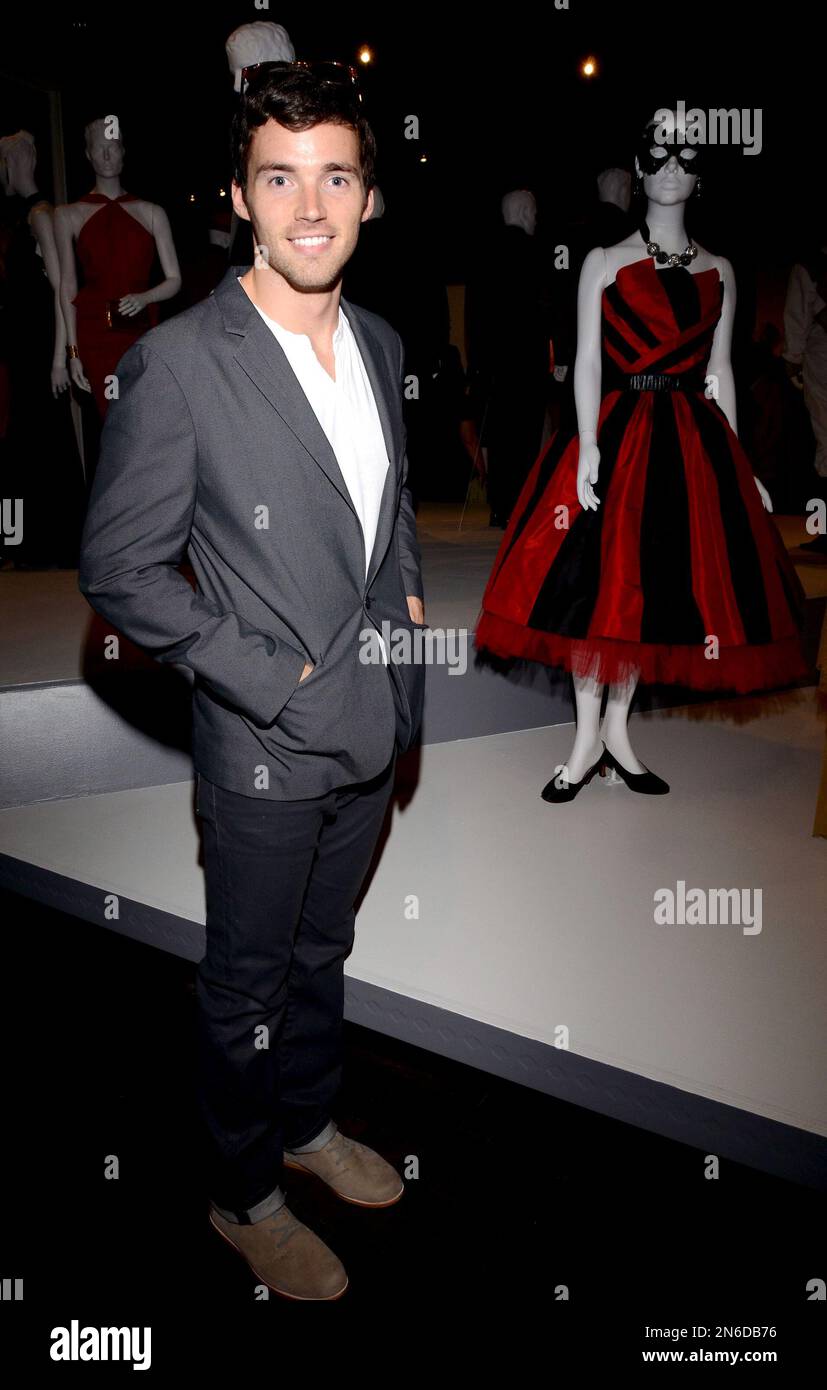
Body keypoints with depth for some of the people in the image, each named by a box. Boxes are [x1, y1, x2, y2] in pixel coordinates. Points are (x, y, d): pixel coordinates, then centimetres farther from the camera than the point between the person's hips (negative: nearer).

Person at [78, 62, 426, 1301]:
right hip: (265, 744, -6)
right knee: (248, 981, 14)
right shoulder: (177, 365, -18)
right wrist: (276, 678, -18)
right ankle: (244, 1194, 38)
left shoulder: (379, 343, 3)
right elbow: (121, 569, -16)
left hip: (374, 727, 6)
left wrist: (408, 595, 3)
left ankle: (306, 1122, 49)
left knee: (321, 950, 25)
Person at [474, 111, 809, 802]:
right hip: (614, 434, -3)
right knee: (596, 579, -4)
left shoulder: (719, 271, 11)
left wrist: (741, 467, 7)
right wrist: (588, 445, -17)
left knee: (654, 584, 6)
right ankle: (589, 737, 9)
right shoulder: (605, 261, 3)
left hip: (693, 444, 3)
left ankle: (618, 729, 18)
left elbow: (719, 371, 11)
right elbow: (587, 361, -4)